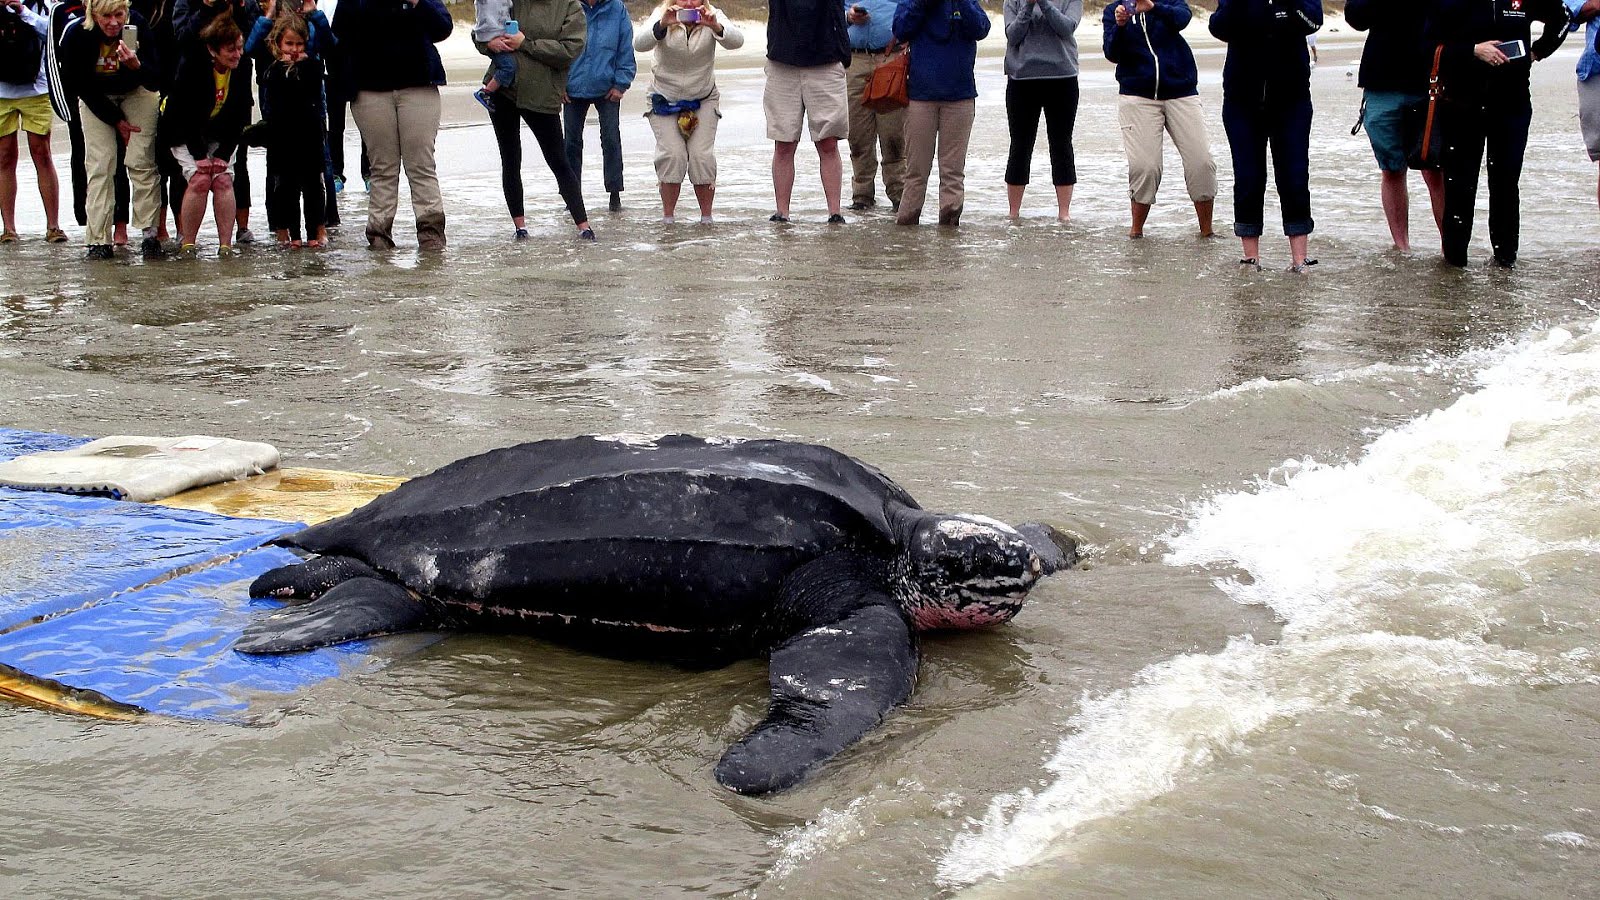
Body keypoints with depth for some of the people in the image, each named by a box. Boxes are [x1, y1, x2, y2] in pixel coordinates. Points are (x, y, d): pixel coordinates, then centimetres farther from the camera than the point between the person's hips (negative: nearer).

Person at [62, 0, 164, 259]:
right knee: (100, 164, -8)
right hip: (95, 97, 0)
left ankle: (150, 234, -6)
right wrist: (116, 120, -11)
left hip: (136, 92, 0)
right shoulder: (76, 35, -26)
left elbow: (154, 83, -25)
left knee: (142, 161, -10)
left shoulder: (139, 27, -29)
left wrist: (136, 65, -47)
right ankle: (99, 240, -7)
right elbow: (82, 87, -13)